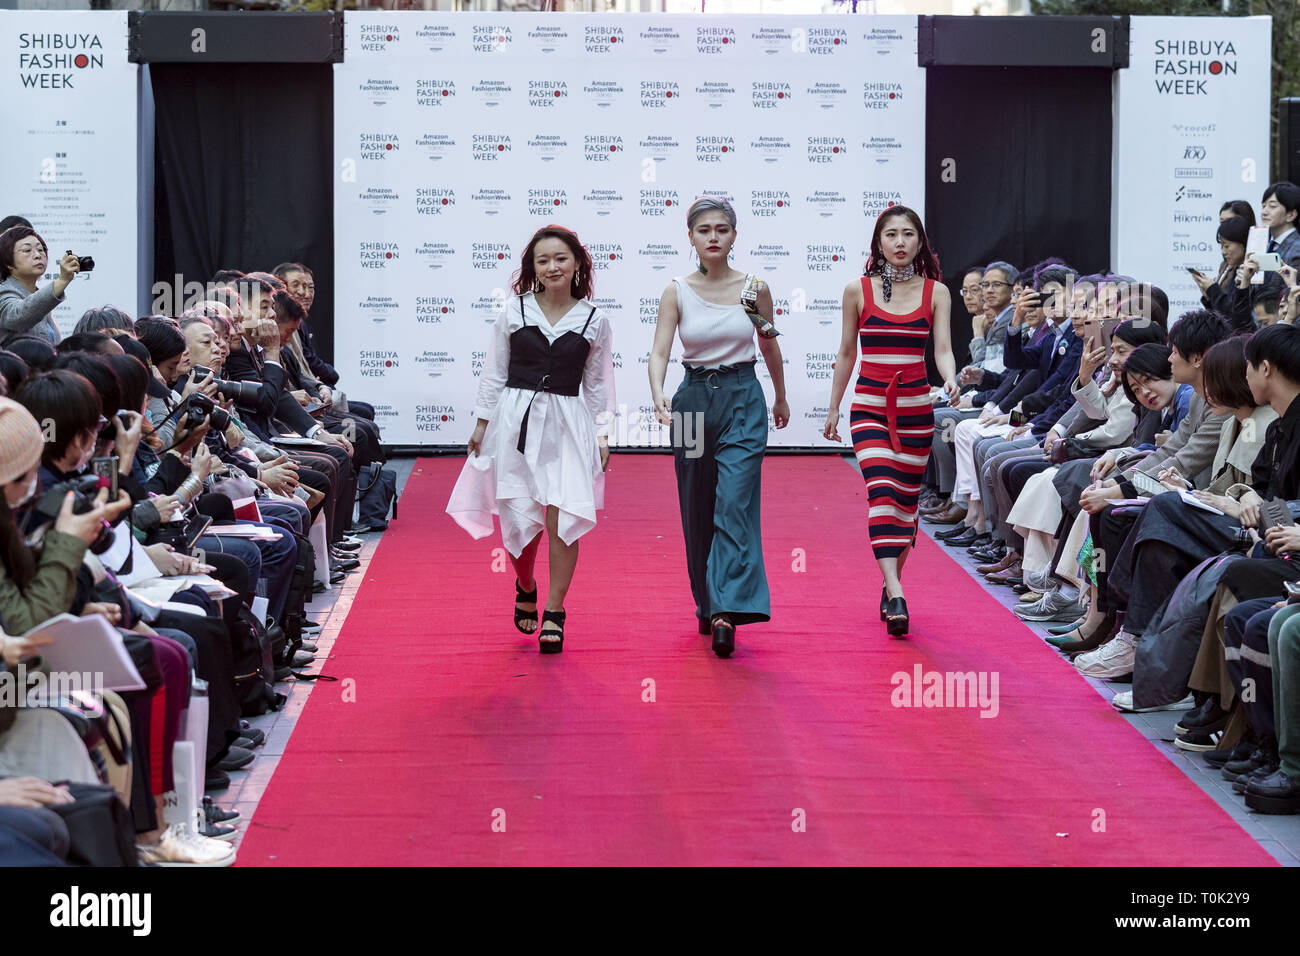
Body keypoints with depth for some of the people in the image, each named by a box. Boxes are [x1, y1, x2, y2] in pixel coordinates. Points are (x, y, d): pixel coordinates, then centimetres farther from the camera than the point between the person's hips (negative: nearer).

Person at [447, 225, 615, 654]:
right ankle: (525, 588, 30)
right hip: (516, 420, 0)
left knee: (563, 517, -10)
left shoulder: (595, 322, 4)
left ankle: (554, 613, 1)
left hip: (567, 423, 0)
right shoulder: (514, 312, 3)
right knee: (519, 518, -1)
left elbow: (598, 385, 10)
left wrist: (602, 435, 6)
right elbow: (495, 373, 9)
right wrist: (482, 423, 7)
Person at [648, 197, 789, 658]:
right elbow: (659, 350, -9)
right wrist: (657, 394, -28)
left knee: (734, 504, -14)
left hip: (743, 399, -2)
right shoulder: (677, 292, -1)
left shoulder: (755, 289, -1)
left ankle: (728, 611, -19)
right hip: (693, 399, 2)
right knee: (697, 510, 10)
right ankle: (707, 603, 26)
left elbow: (769, 346, 14)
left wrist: (781, 398, 27)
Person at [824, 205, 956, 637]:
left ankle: (891, 584, 25)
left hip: (916, 406, 2)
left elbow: (943, 349, -5)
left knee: (906, 499, 8)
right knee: (882, 492, -17)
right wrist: (833, 407, 13)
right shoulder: (858, 290, 1)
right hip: (869, 404, -2)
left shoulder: (936, 292, 3)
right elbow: (846, 353, 10)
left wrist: (950, 380, -26)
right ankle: (895, 596, -27)